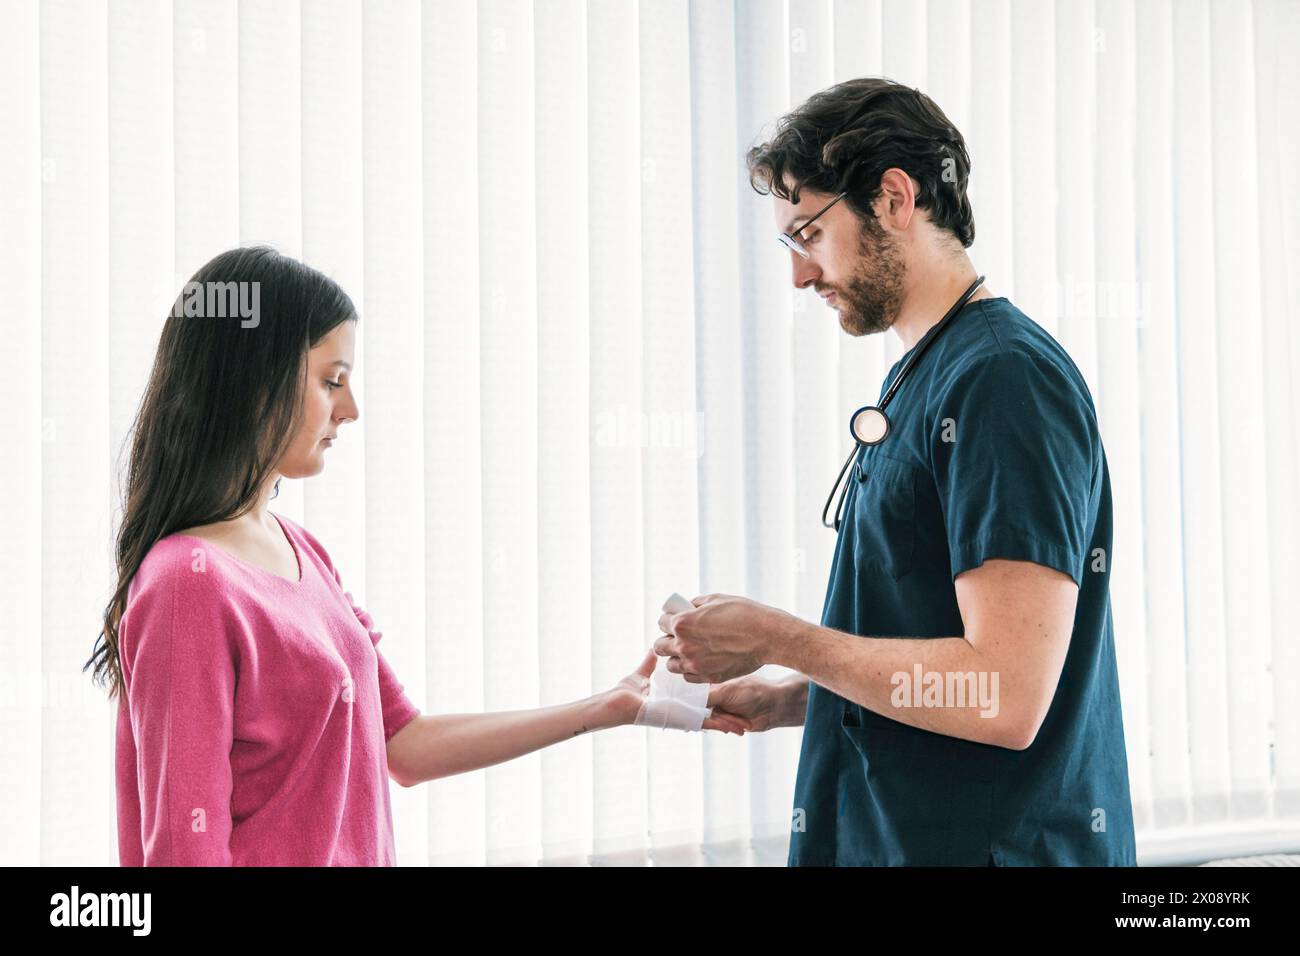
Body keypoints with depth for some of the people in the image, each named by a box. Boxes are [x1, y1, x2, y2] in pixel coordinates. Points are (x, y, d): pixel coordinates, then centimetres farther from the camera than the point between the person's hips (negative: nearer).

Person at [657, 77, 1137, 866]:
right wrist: (786, 701, 10)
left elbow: (1006, 698, -24)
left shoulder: (1004, 379, -17)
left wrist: (776, 639, -15)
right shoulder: (921, 381, 14)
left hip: (985, 843, -9)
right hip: (890, 838, 9)